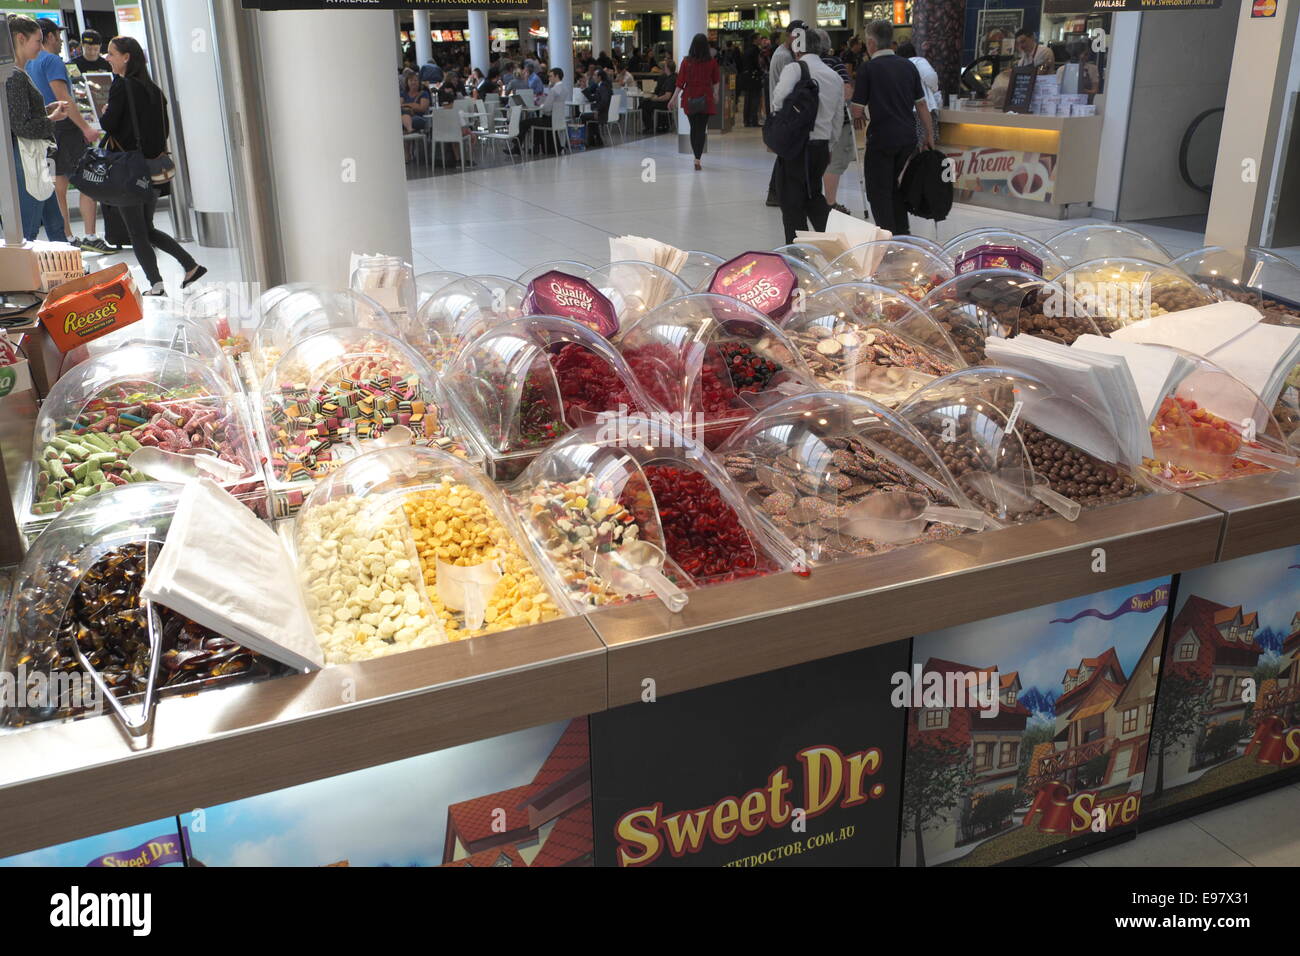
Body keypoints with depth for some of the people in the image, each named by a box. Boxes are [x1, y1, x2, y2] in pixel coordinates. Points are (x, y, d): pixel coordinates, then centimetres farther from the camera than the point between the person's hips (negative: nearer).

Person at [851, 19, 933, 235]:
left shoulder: (868, 68, -9)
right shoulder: (908, 66, 7)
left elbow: (857, 112, -8)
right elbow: (921, 104, 10)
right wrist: (929, 135, 18)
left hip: (881, 138, -6)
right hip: (908, 137, 6)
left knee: (879, 192, 4)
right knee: (893, 184, 22)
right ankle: (902, 233, 27)